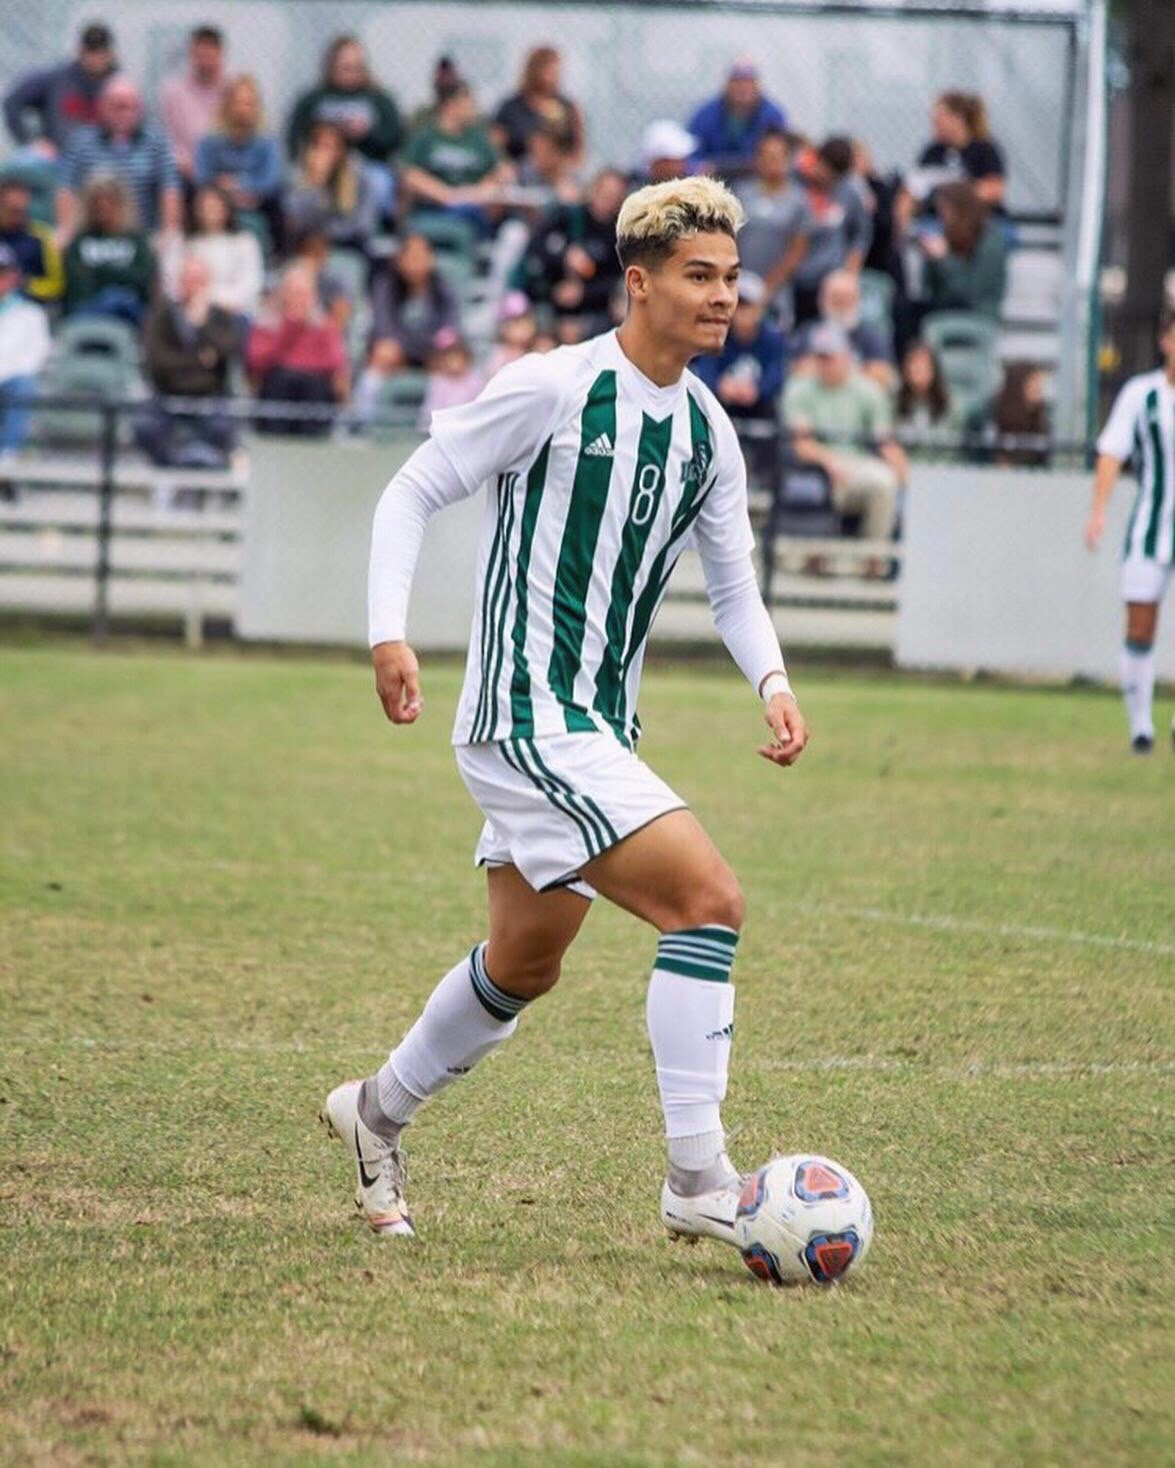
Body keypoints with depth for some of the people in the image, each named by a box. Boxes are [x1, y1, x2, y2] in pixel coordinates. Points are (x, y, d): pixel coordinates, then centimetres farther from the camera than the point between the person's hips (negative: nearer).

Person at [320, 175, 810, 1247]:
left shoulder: (706, 429, 8)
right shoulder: (552, 390, -13)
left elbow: (733, 585, 17)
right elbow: (412, 494, -7)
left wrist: (773, 681, -2)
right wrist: (390, 635, -18)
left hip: (598, 729, 9)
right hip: (527, 721, -9)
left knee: (524, 965, 20)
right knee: (709, 900, -19)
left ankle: (377, 1114, 42)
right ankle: (699, 1181, -16)